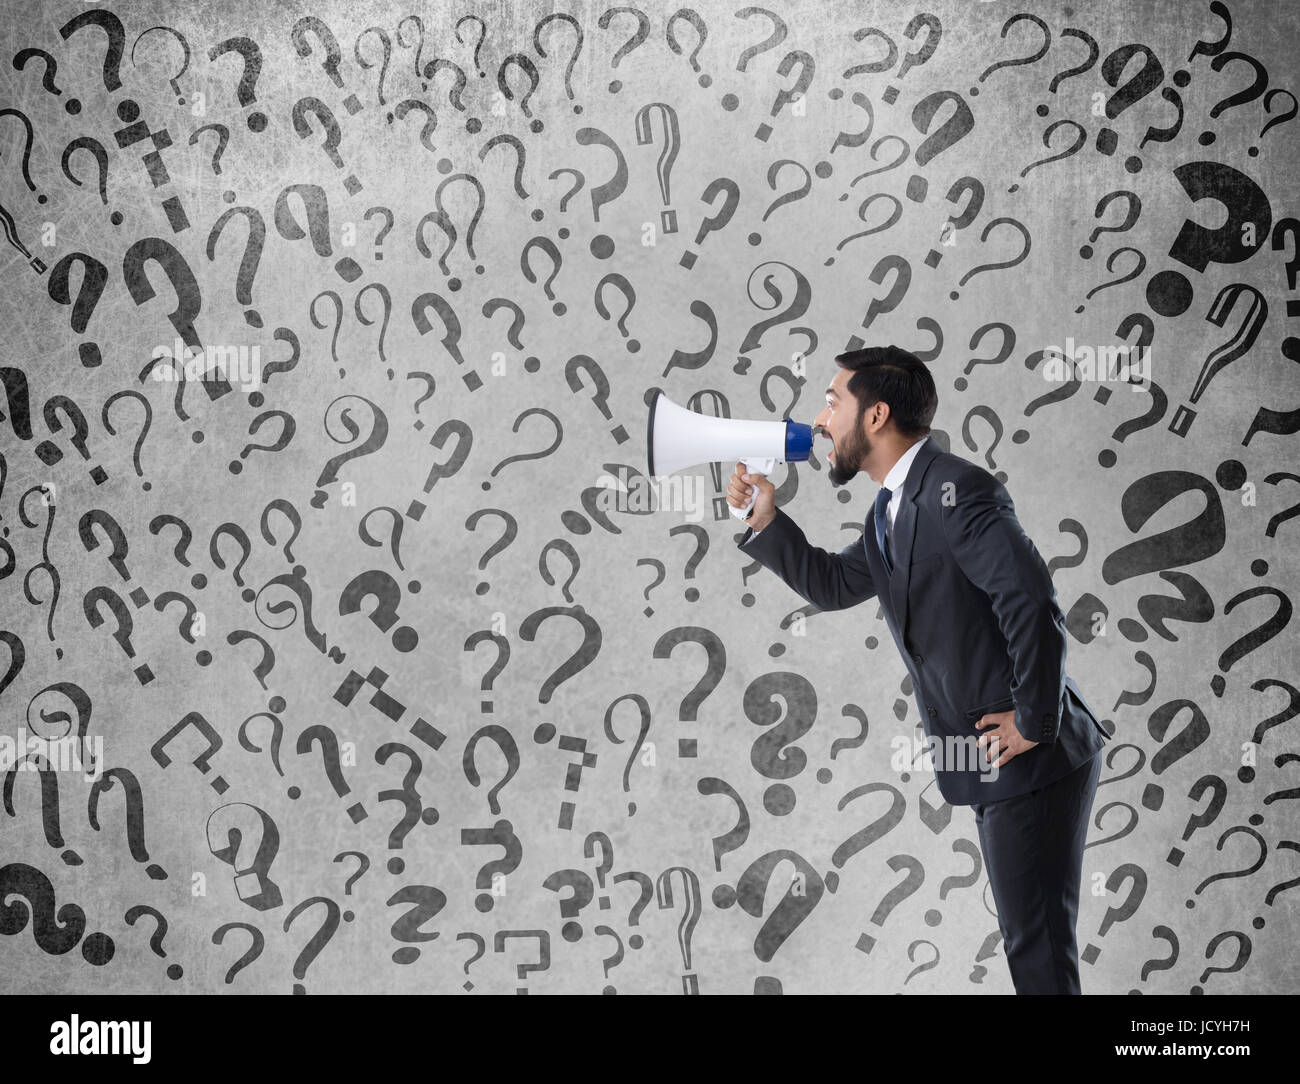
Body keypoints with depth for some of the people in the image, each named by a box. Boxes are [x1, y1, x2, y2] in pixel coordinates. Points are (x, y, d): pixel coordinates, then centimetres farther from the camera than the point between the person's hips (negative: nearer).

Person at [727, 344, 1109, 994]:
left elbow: (1032, 601, -27)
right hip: (993, 769, 10)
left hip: (1031, 763, -10)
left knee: (1039, 949, -3)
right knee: (1027, 941, 18)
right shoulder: (892, 510, 13)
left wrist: (1034, 722, -21)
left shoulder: (953, 489, -19)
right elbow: (830, 585, 23)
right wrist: (765, 518, 10)